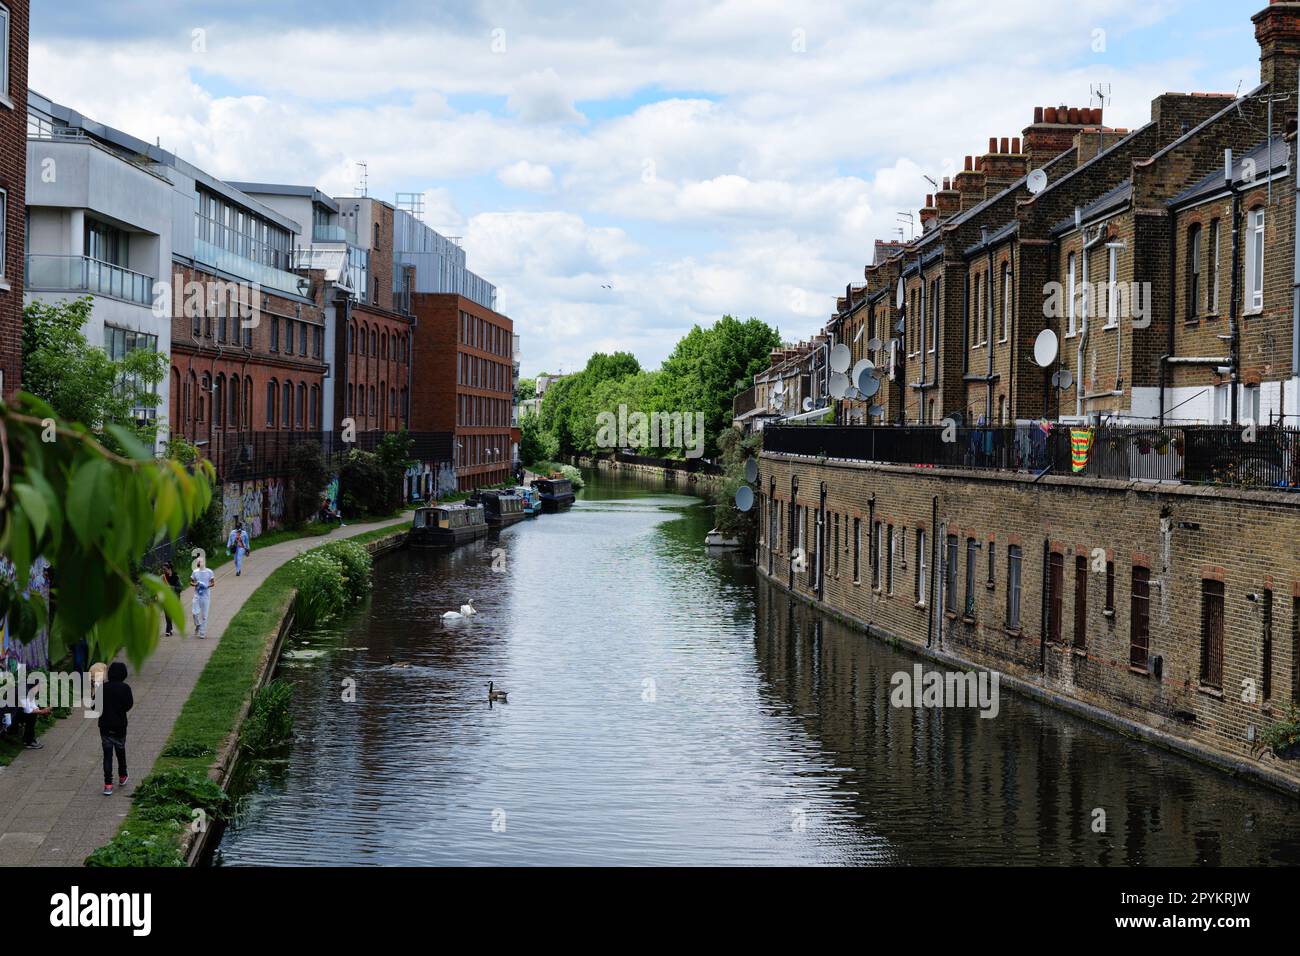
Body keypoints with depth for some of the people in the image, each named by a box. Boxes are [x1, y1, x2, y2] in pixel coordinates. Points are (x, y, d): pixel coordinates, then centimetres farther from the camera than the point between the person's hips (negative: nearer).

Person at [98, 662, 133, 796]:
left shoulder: (103, 687, -3)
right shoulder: (125, 688, -10)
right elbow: (128, 705, -14)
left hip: (105, 726, 1)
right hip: (120, 726, -1)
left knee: (107, 754, 3)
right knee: (121, 751, 19)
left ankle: (108, 784, -4)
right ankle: (122, 777, 36)